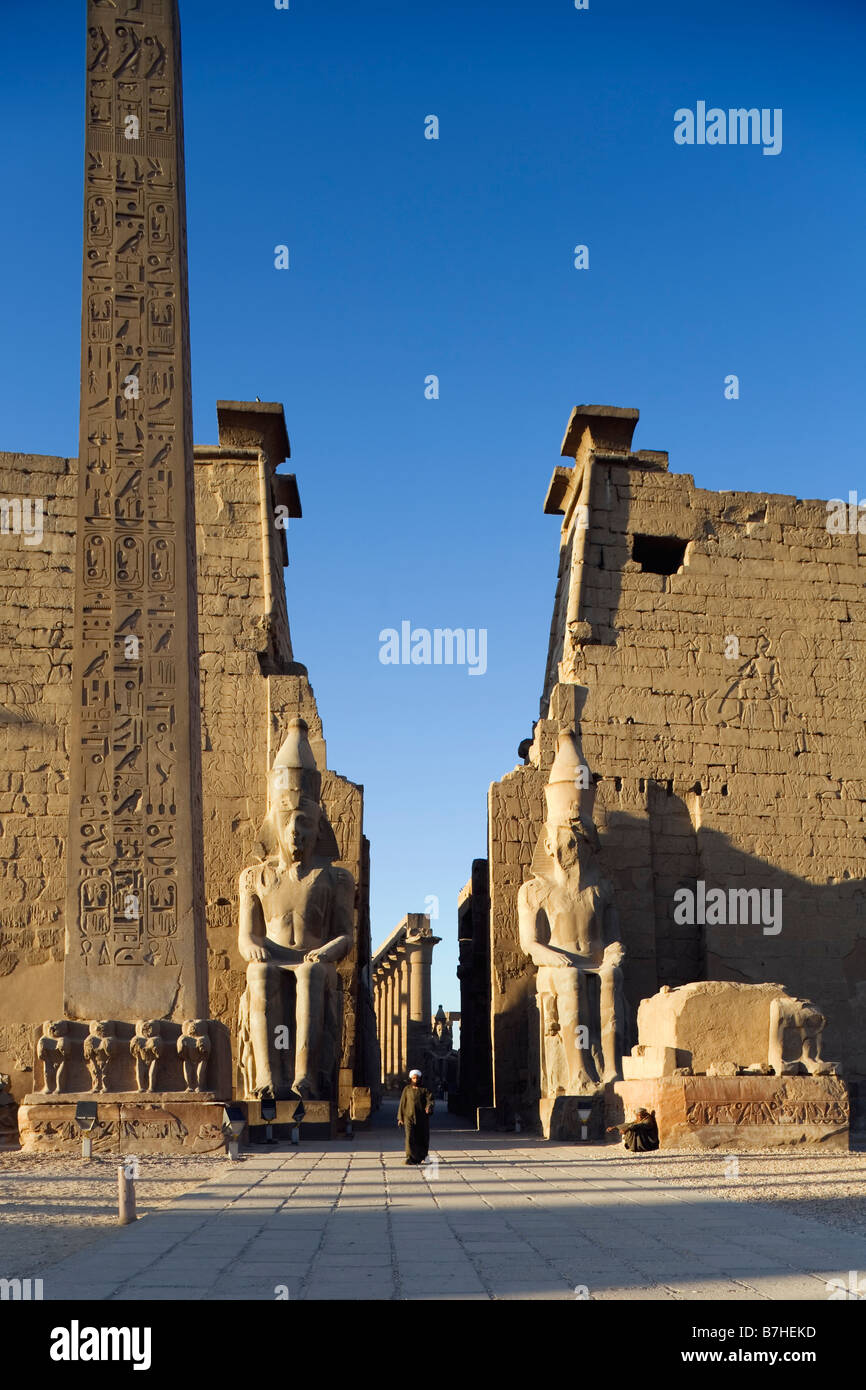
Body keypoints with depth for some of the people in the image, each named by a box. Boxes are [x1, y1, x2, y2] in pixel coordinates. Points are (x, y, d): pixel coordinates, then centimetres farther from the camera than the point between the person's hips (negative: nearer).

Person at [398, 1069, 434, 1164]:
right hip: (409, 1116, 0)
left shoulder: (425, 1089, 6)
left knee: (422, 1138, 5)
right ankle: (411, 1158, -17)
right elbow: (402, 1103, 10)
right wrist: (400, 1118, 5)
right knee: (410, 1137, -13)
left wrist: (429, 1107, -32)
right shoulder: (407, 1089, 10)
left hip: (422, 1117, 0)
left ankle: (421, 1157, 23)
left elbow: (430, 1099, -9)